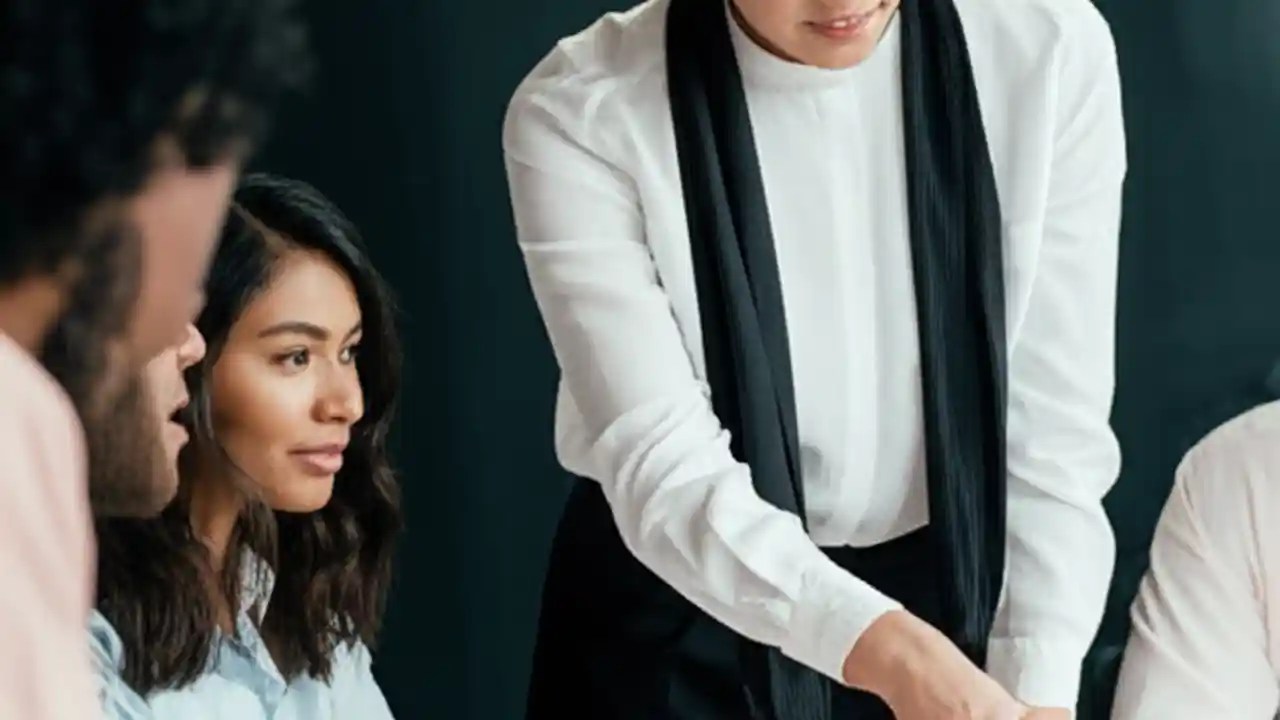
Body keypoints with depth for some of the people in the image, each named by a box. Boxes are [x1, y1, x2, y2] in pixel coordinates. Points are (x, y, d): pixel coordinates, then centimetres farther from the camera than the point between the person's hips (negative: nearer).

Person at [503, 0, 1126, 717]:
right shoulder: (582, 114, -20)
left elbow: (1056, 422, -14)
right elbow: (661, 467, -25)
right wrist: (894, 654, -39)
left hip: (952, 597, 2)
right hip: (682, 622, -1)